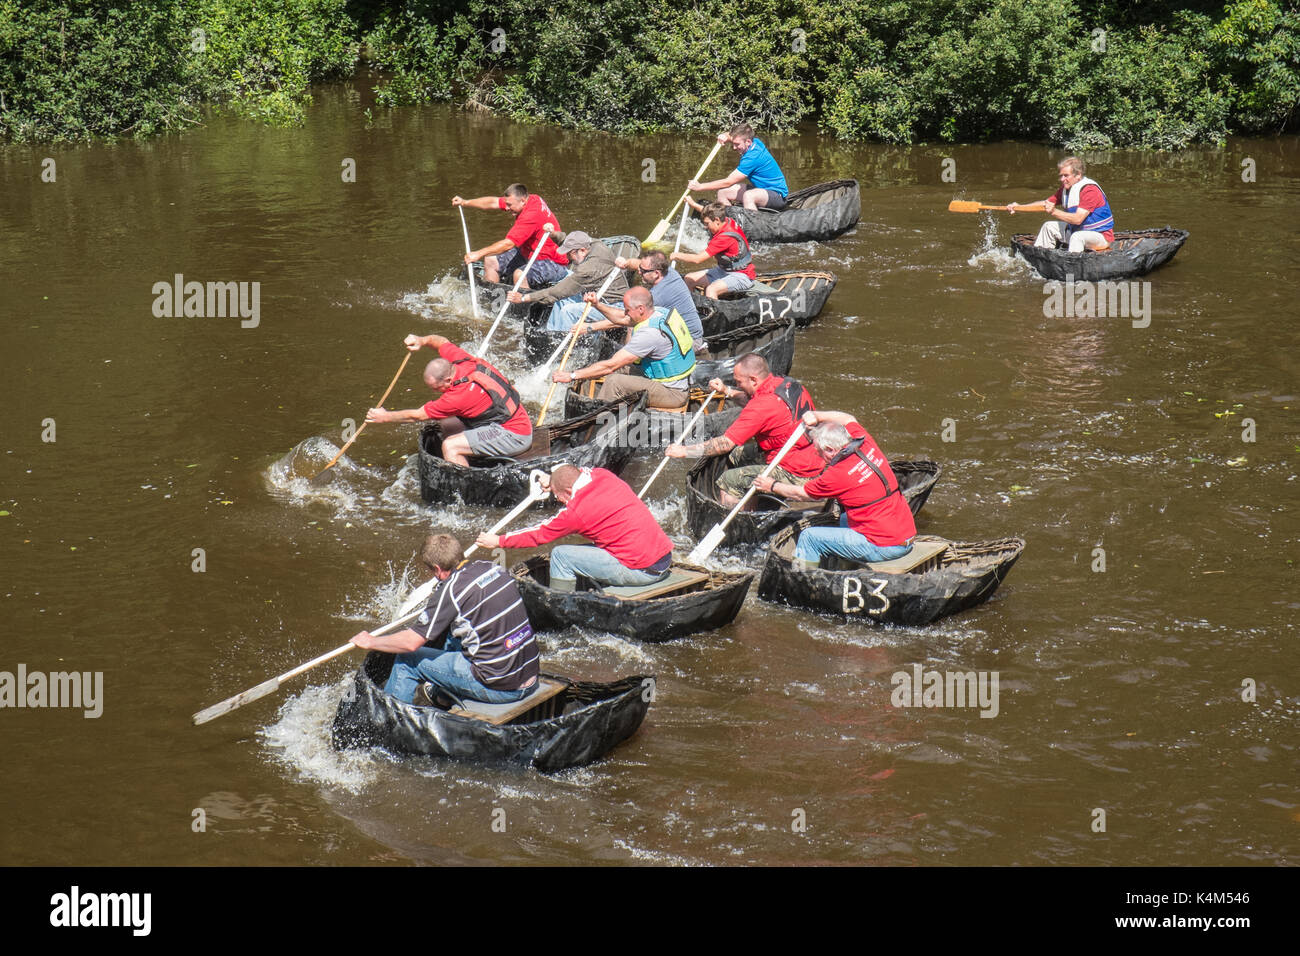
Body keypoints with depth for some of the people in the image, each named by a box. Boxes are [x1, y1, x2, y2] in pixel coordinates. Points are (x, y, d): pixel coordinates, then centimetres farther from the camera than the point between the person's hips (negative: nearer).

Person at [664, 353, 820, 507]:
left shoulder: (762, 407, -23)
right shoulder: (787, 383, 3)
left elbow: (725, 444, -20)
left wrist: (684, 451, -12)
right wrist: (727, 391, 16)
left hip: (796, 476, -9)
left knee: (727, 481, -4)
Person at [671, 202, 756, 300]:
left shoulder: (725, 237, -28)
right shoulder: (728, 221, -1)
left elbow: (697, 259, -26)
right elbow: (711, 213, 29)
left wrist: (677, 256, -11)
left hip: (742, 277, -11)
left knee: (711, 290, -37)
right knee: (689, 279, 6)